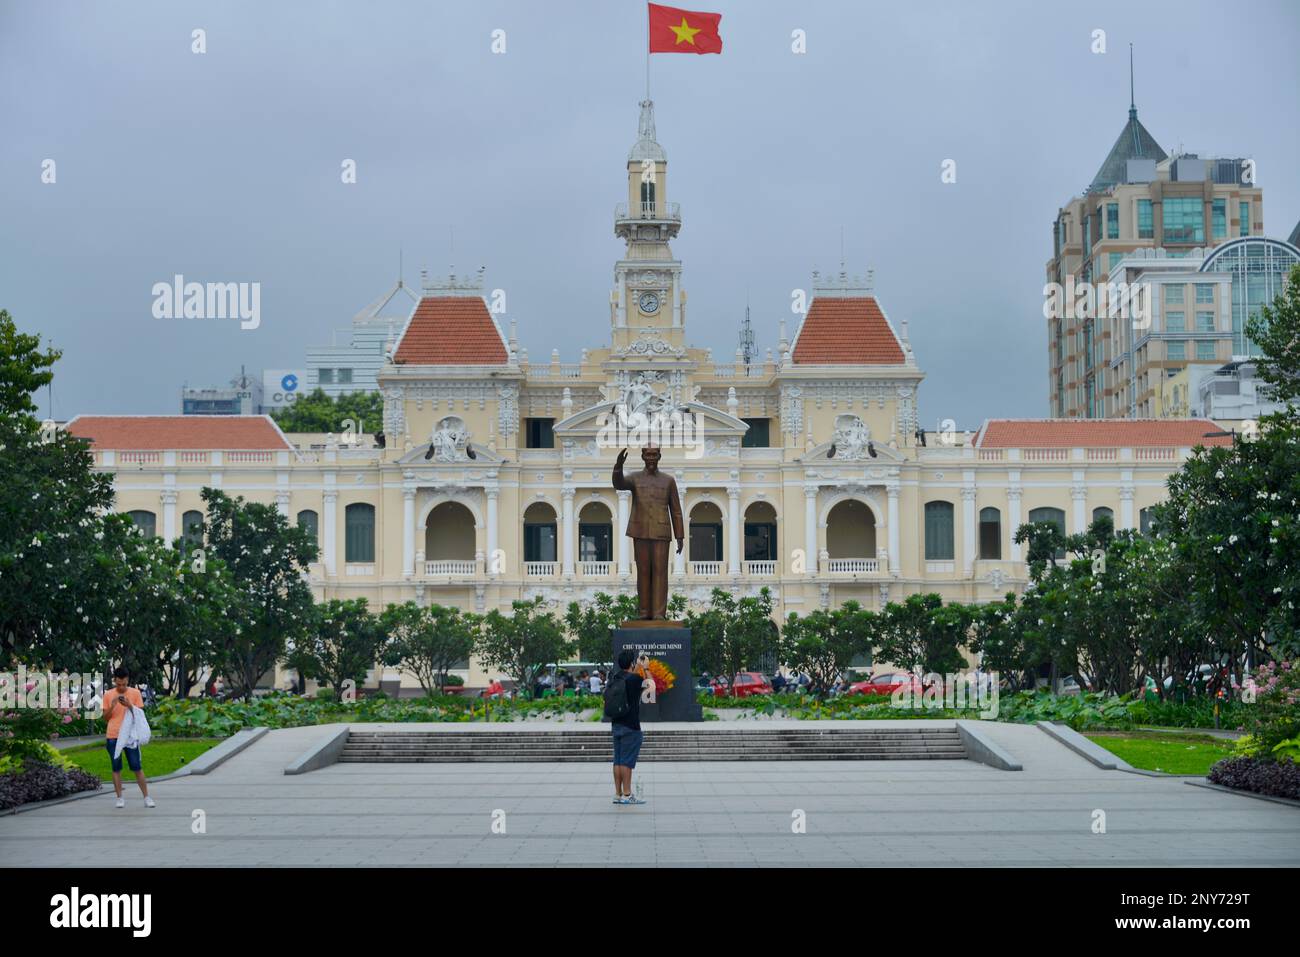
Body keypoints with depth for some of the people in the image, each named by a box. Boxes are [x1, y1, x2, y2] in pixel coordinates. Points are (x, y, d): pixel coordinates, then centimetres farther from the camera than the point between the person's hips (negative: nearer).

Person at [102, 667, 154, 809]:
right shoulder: (108, 695, 3)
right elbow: (105, 718, 6)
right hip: (113, 737, 1)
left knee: (137, 767, -1)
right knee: (116, 768, 3)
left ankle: (146, 797, 2)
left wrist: (129, 705, -15)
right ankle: (120, 798, 8)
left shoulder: (135, 693, 1)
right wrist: (112, 706, -12)